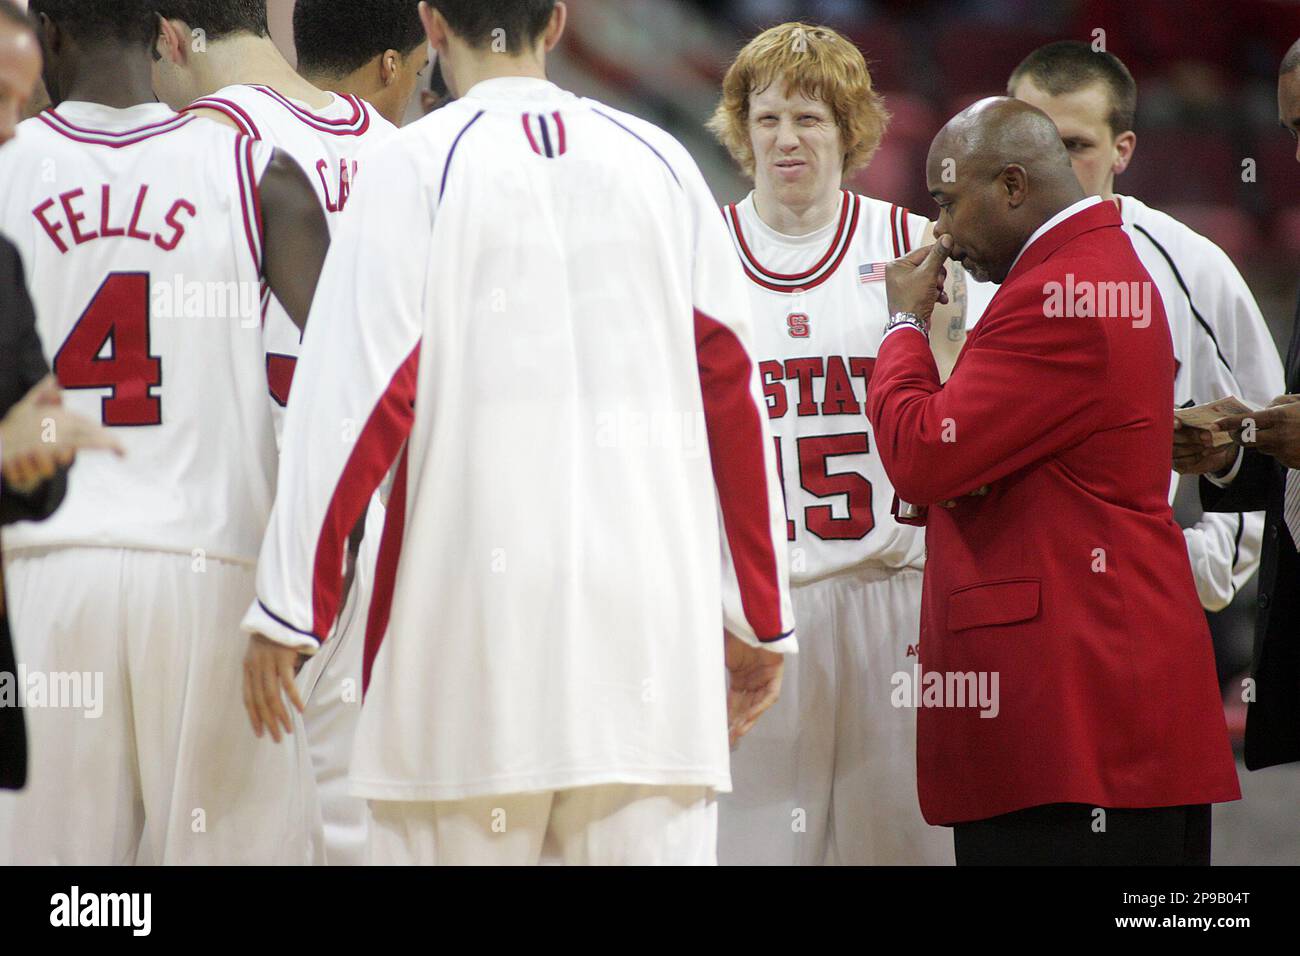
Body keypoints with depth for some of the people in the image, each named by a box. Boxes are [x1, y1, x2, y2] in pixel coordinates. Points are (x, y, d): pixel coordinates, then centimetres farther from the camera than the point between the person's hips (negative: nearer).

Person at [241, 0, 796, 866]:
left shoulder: (423, 165, -1)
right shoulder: (660, 164, 9)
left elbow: (357, 390, -7)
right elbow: (733, 396, 9)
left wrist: (289, 605, -4)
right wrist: (762, 619, 15)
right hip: (652, 615, 3)